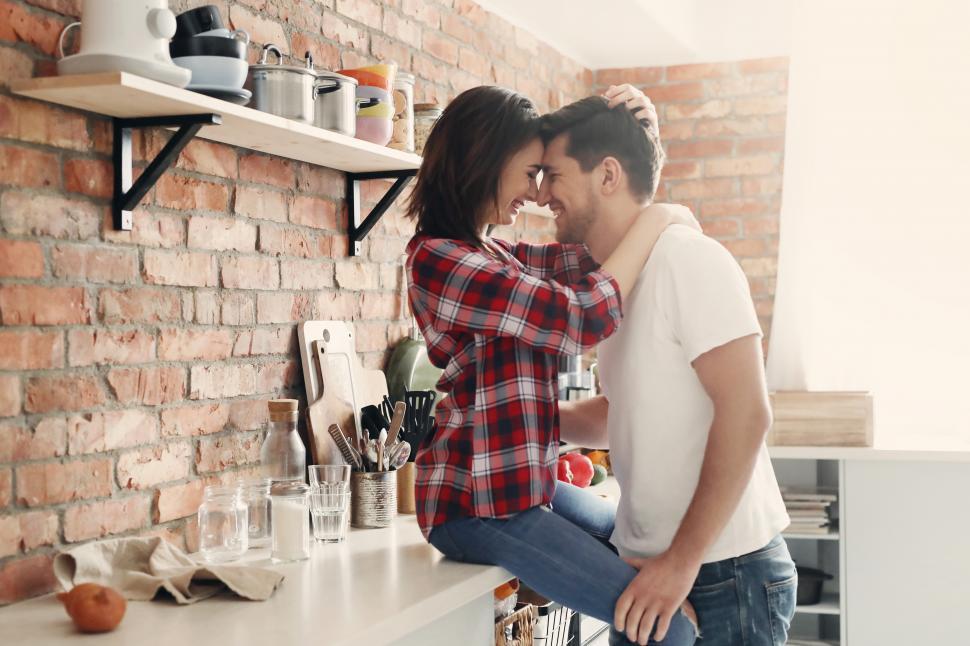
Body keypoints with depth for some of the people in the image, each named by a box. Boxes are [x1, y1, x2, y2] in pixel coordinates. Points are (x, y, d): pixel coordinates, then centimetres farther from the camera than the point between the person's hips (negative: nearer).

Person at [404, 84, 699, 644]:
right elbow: (582, 318, -24)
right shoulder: (438, 260, -18)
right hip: (480, 502, -10)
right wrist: (656, 220, -12)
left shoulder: (499, 257, 12)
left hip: (528, 484, 10)